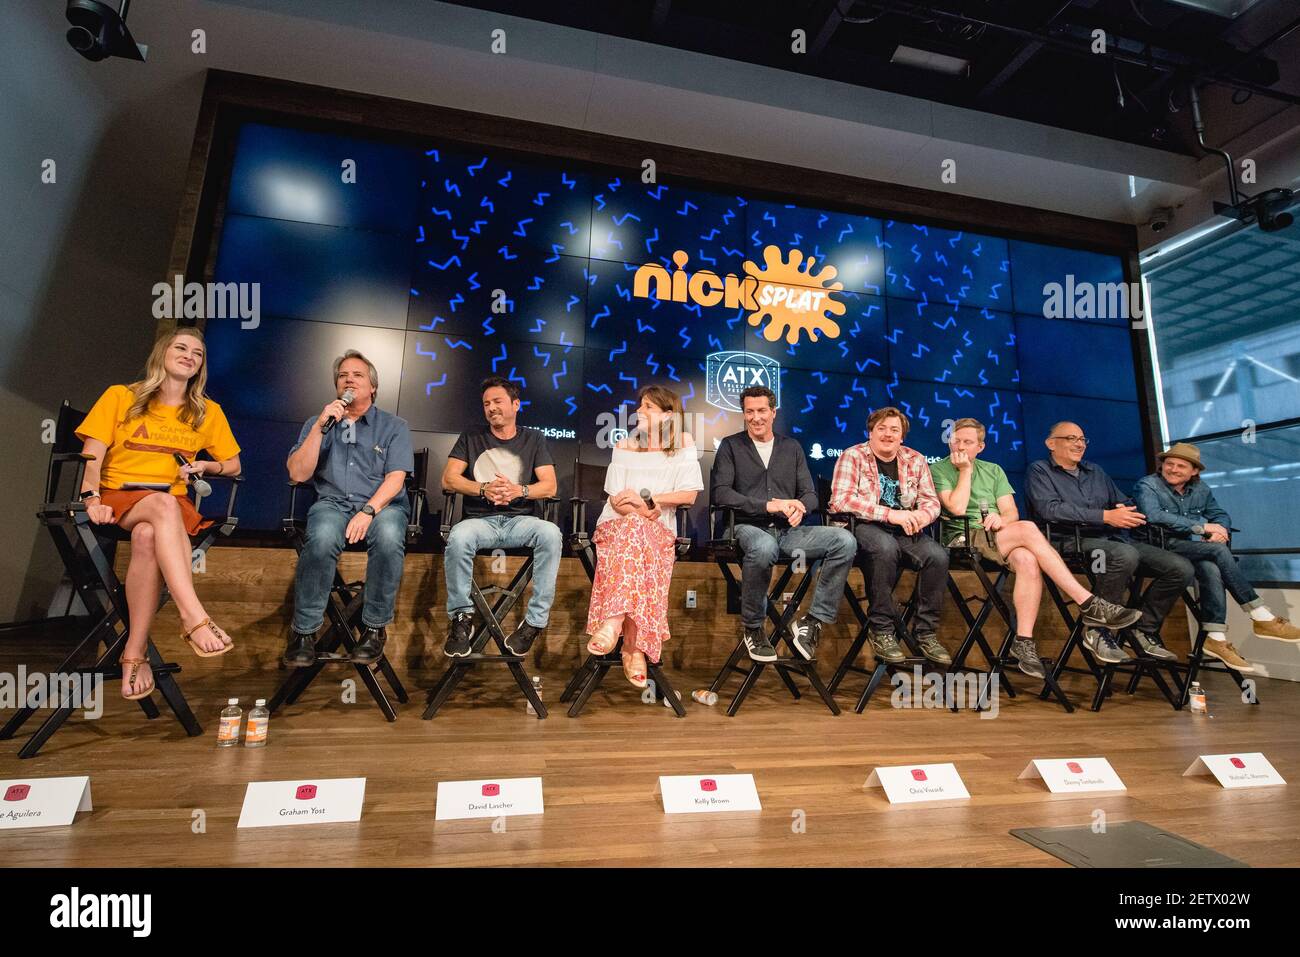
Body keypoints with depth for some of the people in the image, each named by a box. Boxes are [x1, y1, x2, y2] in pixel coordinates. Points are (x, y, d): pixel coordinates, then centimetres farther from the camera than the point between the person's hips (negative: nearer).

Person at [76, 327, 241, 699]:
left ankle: (135, 653, -34)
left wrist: (206, 465, -3)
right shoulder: (120, 397, 10)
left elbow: (233, 465, 19)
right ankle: (195, 619, -51)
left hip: (171, 503, 2)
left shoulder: (208, 412, 15)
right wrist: (92, 498, -16)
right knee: (164, 505, -39)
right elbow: (92, 454, 1)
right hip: (118, 497, -1)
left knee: (148, 535, -37)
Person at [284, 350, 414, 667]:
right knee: (322, 537, -34)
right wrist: (321, 426, -6)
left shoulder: (394, 426, 10)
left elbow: (396, 478, -2)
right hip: (332, 503, 1)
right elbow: (298, 474, 4)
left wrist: (368, 511, -19)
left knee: (388, 537, -36)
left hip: (382, 504, -1)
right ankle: (303, 629, -19)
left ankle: (375, 627, -20)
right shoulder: (318, 423, 17)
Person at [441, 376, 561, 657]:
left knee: (551, 533, -34)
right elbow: (448, 479, 4)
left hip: (520, 519, 0)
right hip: (480, 519, 0)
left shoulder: (533, 439, 15)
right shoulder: (470, 439, 17)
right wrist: (484, 490, -14)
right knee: (458, 537, -35)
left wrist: (518, 491, -15)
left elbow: (549, 486, 5)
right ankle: (462, 617, -15)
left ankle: (536, 620, -24)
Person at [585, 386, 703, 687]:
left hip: (659, 530, 0)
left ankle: (613, 622, -42)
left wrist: (646, 499, -8)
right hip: (616, 524, 1)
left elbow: (690, 494, -1)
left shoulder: (683, 443, 8)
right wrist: (645, 512, -17)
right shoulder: (624, 447, 12)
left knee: (635, 536, -37)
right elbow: (616, 500, 2)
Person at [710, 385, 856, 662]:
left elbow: (810, 494, 16)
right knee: (764, 547, -40)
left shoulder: (792, 447, 20)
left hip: (789, 530, 4)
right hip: (749, 528, -4)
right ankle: (752, 627, -15)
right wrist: (768, 505, -15)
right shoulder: (730, 446, 9)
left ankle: (813, 621, -12)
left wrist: (800, 506, -11)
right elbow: (720, 493, -5)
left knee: (845, 540, -22)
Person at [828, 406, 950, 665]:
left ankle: (926, 632, -4)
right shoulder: (853, 456, -3)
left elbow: (931, 500, 11)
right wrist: (890, 514, -24)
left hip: (904, 530, 5)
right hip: (864, 526, -4)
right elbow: (841, 499, -17)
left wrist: (923, 515, -16)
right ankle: (880, 629, -19)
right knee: (886, 547, -37)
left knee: (938, 555, -24)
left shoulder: (915, 460, 12)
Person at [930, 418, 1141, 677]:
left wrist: (1001, 519, -13)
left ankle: (1024, 642, -28)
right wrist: (965, 471, -4)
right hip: (962, 540, -5)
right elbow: (957, 508, -11)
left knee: (1028, 560, -31)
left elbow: (1012, 512, 11)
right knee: (1027, 529, -28)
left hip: (996, 537, 5)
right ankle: (1089, 603, -25)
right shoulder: (938, 470, 4)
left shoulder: (993, 470, 21)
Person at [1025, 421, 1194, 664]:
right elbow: (1050, 508, -13)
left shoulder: (1096, 472, 28)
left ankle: (1143, 629, 4)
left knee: (1181, 567, -11)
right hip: (1074, 541, -7)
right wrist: (1105, 516, -15)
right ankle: (1097, 630, -20)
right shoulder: (1040, 470, 5)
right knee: (1125, 554, -36)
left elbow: (1127, 506, 25)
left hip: (1115, 539, 7)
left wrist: (1125, 513, -1)